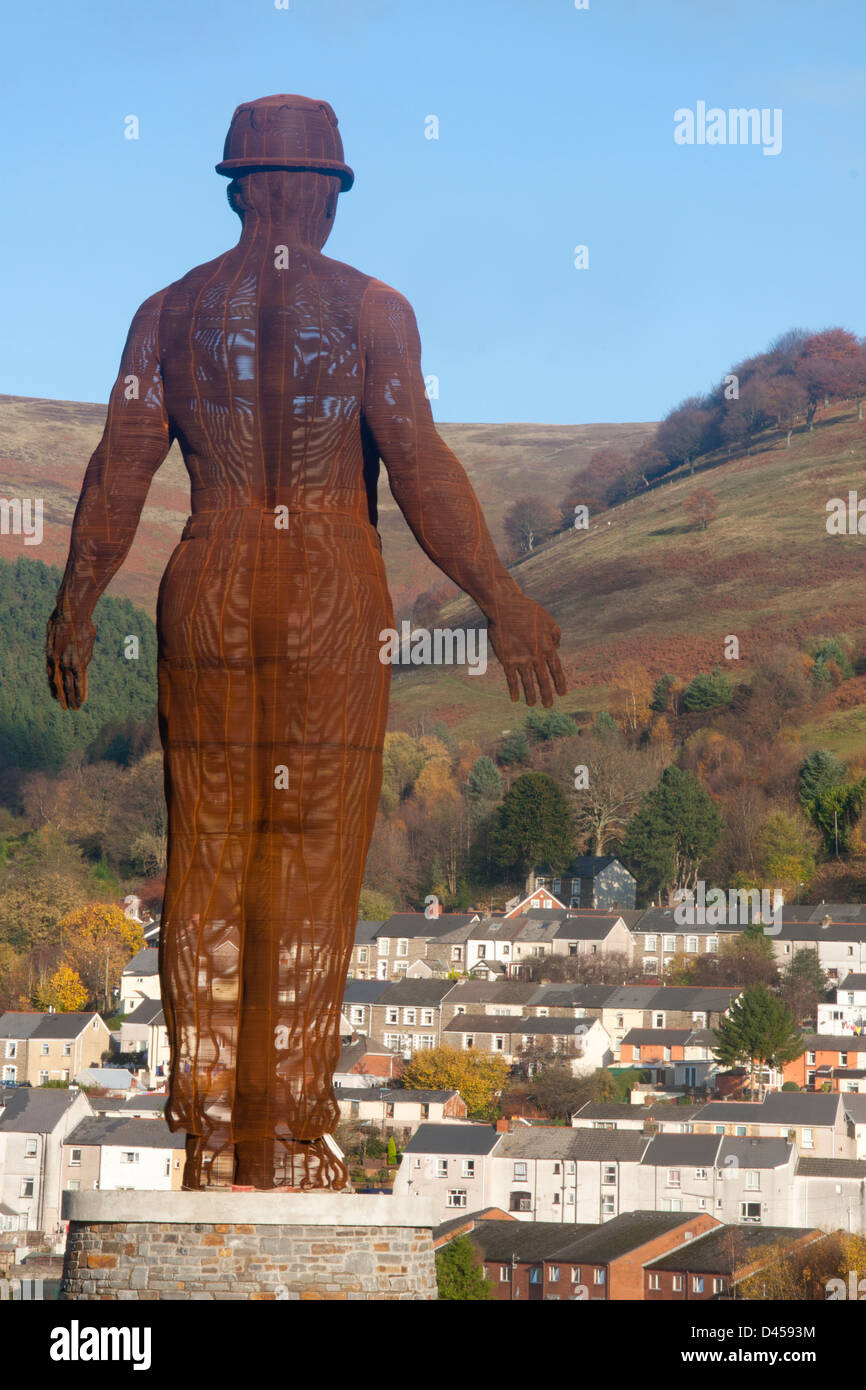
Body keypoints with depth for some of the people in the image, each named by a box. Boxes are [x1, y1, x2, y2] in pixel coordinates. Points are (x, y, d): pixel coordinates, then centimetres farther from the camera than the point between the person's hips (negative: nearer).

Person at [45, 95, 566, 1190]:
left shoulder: (171, 312, 4)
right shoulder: (370, 309, -4)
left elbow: (118, 470, 3)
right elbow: (419, 468, -10)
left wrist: (74, 607, 12)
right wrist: (501, 603, -6)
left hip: (207, 603, 3)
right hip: (334, 608, -2)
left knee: (208, 863, 7)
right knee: (311, 869, 1)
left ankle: (210, 1138, 6)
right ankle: (288, 1138, 1)